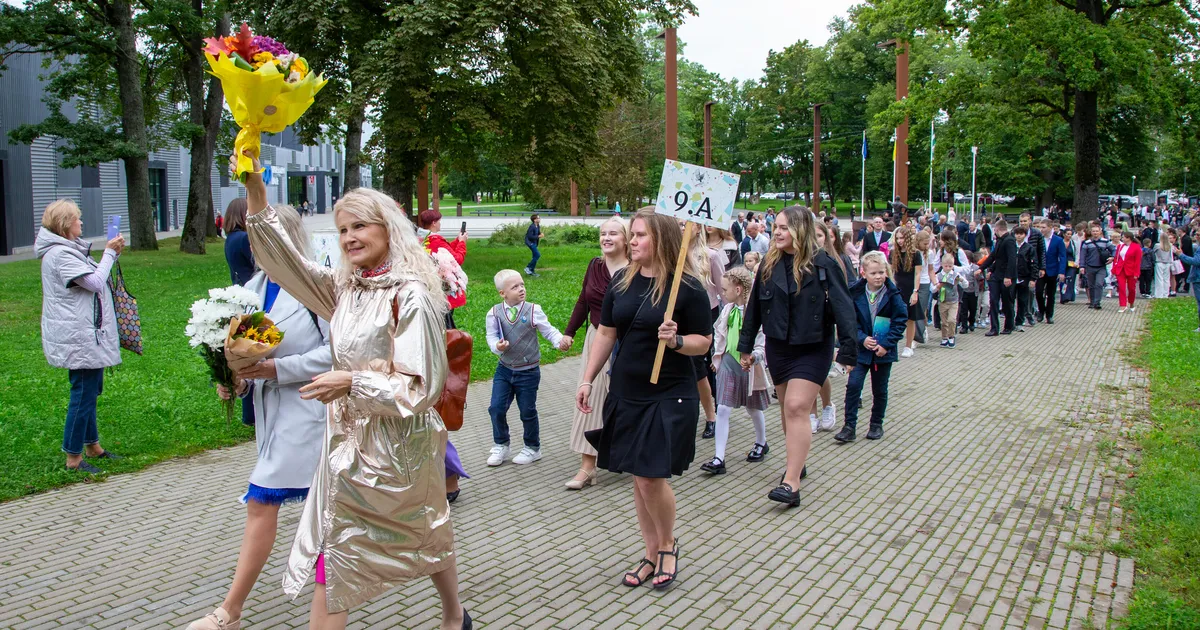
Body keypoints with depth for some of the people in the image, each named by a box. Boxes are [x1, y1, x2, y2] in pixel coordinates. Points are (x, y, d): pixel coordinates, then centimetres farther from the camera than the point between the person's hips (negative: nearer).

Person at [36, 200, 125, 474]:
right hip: (79, 338, -11)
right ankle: (73, 458, 3)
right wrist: (109, 253, -11)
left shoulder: (68, 250, 15)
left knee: (89, 391, 19)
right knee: (84, 395, -5)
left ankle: (92, 446, 30)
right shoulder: (59, 254, -18)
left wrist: (112, 254, 7)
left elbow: (95, 279, 15)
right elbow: (95, 282, -20)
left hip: (86, 334, 11)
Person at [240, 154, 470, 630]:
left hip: (396, 444, -8)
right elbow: (284, 260, 1)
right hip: (349, 441, 8)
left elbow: (421, 388, -19)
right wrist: (254, 189, -9)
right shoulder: (345, 288, 5)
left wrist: (352, 382, -18)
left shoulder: (411, 296, -17)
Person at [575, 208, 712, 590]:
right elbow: (606, 333, 11)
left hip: (669, 397, -5)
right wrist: (587, 380, 9)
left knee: (651, 476, -7)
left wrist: (675, 340, -26)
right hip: (625, 394, 5)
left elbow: (704, 342, -6)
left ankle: (668, 545, 20)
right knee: (639, 478, 10)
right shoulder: (622, 281, 5)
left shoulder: (688, 288, -10)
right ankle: (652, 555, 25)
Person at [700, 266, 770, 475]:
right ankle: (718, 458, -5)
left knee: (753, 409, 15)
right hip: (728, 364, 5)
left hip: (749, 367, -5)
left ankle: (761, 444, 42)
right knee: (722, 410, -4)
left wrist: (754, 357, -33)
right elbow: (719, 333, 17)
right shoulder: (728, 310, 1)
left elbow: (763, 343, -18)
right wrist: (717, 356, 13)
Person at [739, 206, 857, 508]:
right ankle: (797, 461, 32)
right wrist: (746, 346, 13)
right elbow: (754, 307, 11)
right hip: (778, 347, 5)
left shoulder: (823, 265, -11)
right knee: (788, 409, 13)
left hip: (812, 350, -5)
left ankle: (791, 483, -16)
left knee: (797, 408, -14)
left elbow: (843, 308, -12)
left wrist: (848, 350, -17)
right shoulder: (769, 265, 3)